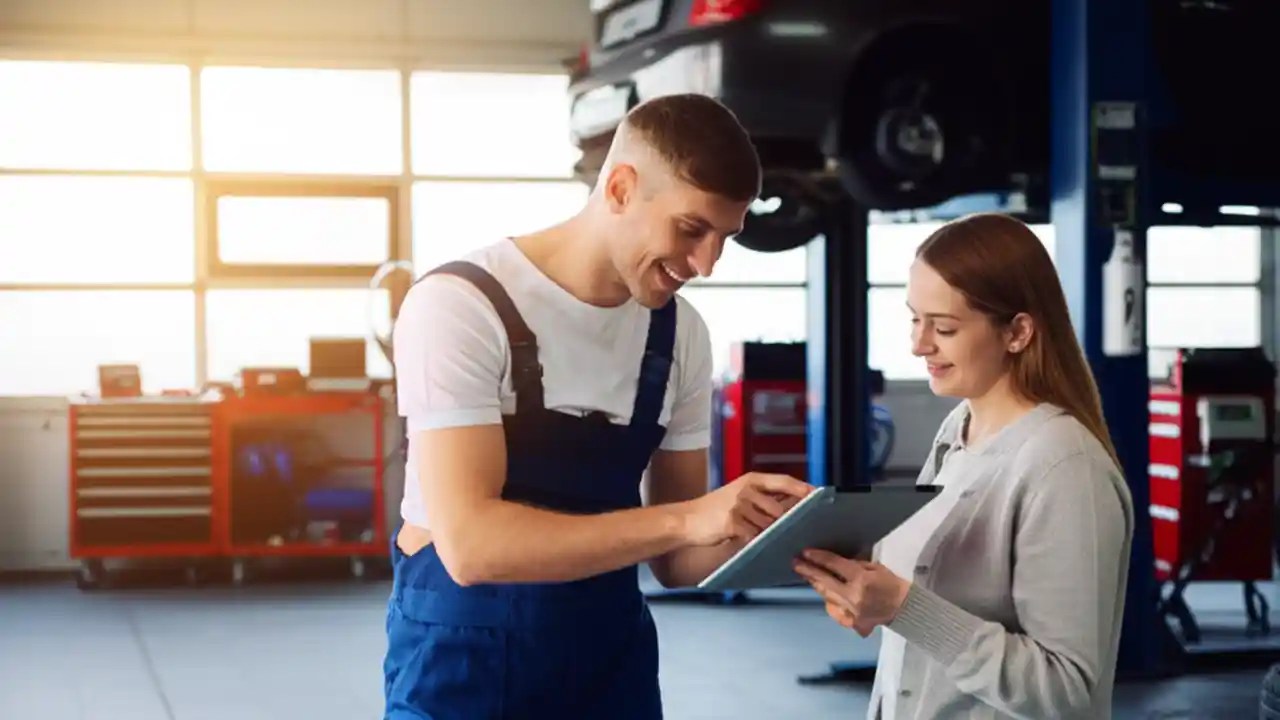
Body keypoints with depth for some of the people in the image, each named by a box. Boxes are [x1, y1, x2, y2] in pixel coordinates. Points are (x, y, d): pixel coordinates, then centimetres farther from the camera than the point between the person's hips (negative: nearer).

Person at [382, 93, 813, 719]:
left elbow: (673, 558, 6)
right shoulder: (460, 305, -17)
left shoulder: (681, 333, 1)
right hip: (466, 662, -5)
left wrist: (750, 529, -15)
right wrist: (685, 519, -30)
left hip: (611, 657, 5)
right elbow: (469, 544, -26)